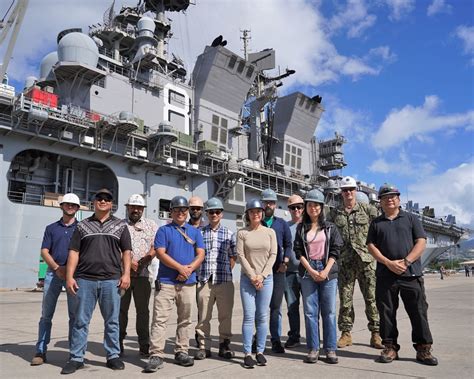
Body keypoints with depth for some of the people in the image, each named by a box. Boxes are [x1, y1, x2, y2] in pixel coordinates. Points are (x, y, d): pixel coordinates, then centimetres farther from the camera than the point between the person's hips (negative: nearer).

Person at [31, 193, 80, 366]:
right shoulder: (51, 228, 13)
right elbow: (44, 251, 5)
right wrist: (57, 268, -11)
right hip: (53, 273, 2)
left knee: (75, 314, 2)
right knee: (46, 314, 3)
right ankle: (40, 351, 10)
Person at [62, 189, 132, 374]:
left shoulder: (120, 225, 9)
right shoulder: (83, 225, 10)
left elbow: (126, 251, 7)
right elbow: (74, 252, 6)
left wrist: (126, 274, -4)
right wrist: (70, 277, -2)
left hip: (111, 280, 0)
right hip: (85, 280, 0)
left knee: (112, 321, 7)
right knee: (81, 320, 5)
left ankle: (113, 356, 18)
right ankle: (76, 358, 16)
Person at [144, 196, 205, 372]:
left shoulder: (195, 231, 12)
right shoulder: (164, 230, 3)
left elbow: (200, 254, 6)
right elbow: (160, 253, -8)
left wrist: (189, 269, -12)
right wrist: (180, 268, -14)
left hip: (188, 282, 3)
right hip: (166, 282, -3)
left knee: (185, 320, 10)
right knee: (160, 319, -5)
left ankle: (181, 352, 20)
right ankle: (156, 355, -1)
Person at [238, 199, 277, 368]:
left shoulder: (270, 232, 6)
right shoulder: (242, 233, 2)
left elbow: (273, 255, 1)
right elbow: (240, 255, -3)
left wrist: (262, 275, -8)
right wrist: (252, 276, -10)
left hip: (266, 278, 1)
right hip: (247, 278, -1)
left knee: (263, 316, 4)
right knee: (249, 316, -2)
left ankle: (260, 352, 14)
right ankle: (247, 353, 5)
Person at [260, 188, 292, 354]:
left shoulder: (282, 224, 11)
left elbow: (288, 244, 8)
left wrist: (284, 263, -4)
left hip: (277, 270, 1)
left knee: (276, 306, 5)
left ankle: (276, 340, 13)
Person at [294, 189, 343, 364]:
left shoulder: (330, 227, 6)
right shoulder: (301, 228, 7)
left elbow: (335, 251, 1)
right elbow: (298, 251, 2)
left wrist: (325, 271, -10)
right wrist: (311, 271, -9)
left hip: (328, 272, 0)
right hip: (308, 272, 0)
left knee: (329, 312, 2)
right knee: (310, 312, 2)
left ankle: (330, 349, 10)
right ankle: (313, 349, 10)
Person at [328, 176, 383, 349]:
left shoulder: (368, 209, 5)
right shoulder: (334, 213, 10)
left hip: (366, 259, -1)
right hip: (344, 262, 2)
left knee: (372, 297, 1)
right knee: (345, 299, 5)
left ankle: (376, 333, 11)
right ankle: (346, 333, 15)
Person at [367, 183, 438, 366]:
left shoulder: (411, 218, 10)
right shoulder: (376, 223, 13)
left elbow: (421, 242, 1)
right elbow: (371, 246, 4)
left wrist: (405, 261, -12)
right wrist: (389, 263, -11)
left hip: (411, 274, -1)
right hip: (385, 275, 1)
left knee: (419, 311, 1)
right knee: (386, 312, 5)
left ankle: (423, 349, 13)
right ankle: (390, 347, 16)